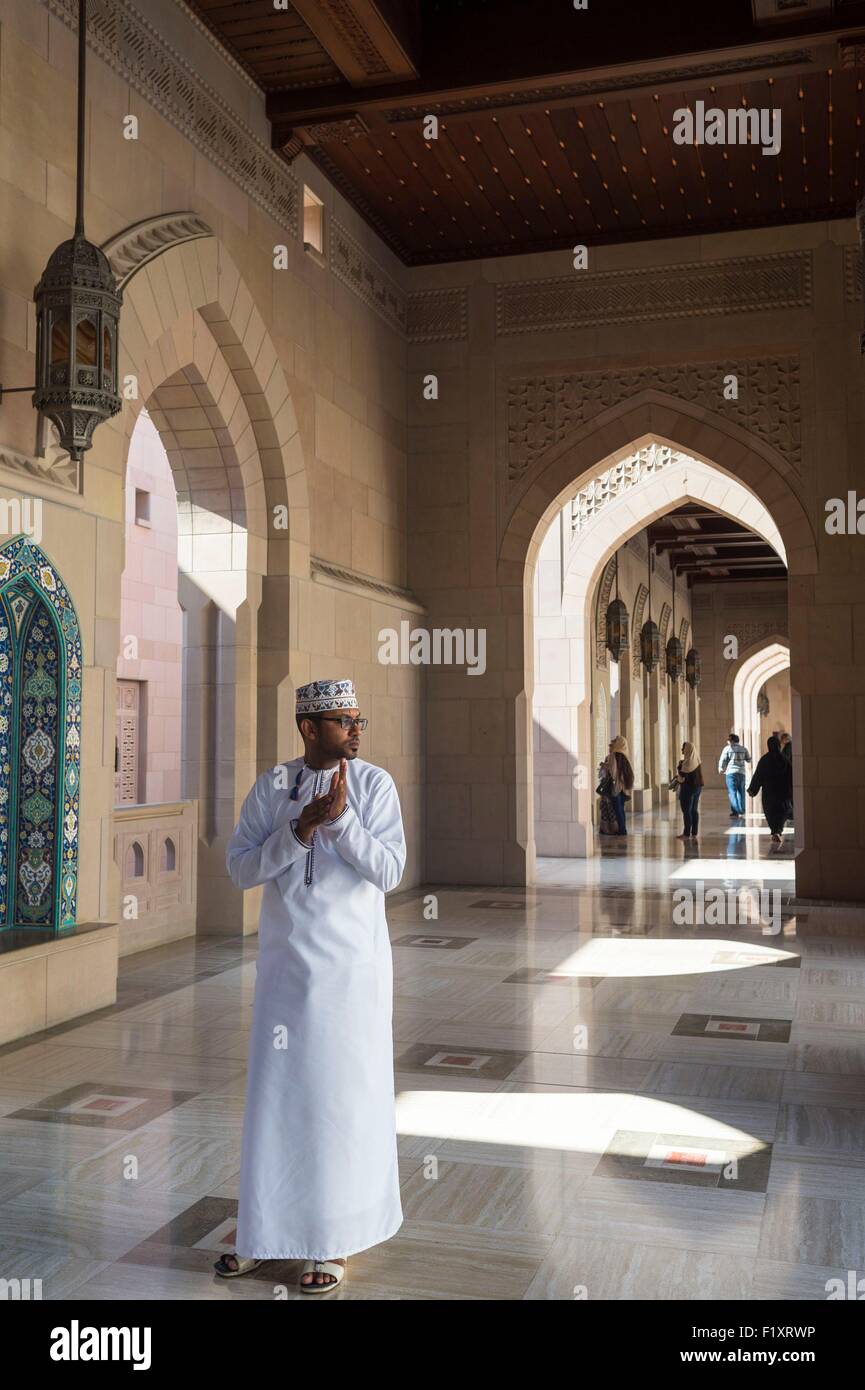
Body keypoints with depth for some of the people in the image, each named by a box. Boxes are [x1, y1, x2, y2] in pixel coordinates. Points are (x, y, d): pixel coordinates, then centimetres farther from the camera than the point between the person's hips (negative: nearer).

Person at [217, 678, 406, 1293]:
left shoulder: (375, 783, -6)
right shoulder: (271, 786, 1)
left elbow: (389, 872, -12)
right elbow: (240, 867, -5)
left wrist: (340, 818, -24)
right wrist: (301, 829, -18)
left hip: (351, 964, -3)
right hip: (285, 963, 3)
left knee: (345, 1093, 5)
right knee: (276, 1092, 11)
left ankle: (337, 1239, 21)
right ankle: (269, 1228, 29)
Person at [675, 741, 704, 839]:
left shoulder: (687, 762, -19)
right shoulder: (696, 760, 7)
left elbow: (682, 777, -17)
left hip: (688, 787, -8)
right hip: (698, 787, 9)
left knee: (686, 811, -3)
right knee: (694, 811, 12)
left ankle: (687, 834, -1)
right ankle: (694, 833, 15)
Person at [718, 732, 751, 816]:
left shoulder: (727, 748, -3)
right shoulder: (743, 748, 9)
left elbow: (722, 760, -2)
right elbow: (748, 759, 16)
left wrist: (721, 769, 15)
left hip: (731, 772, -4)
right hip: (741, 772, 4)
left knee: (732, 791, -4)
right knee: (741, 791, 14)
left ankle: (735, 810, -13)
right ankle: (741, 810, 17)